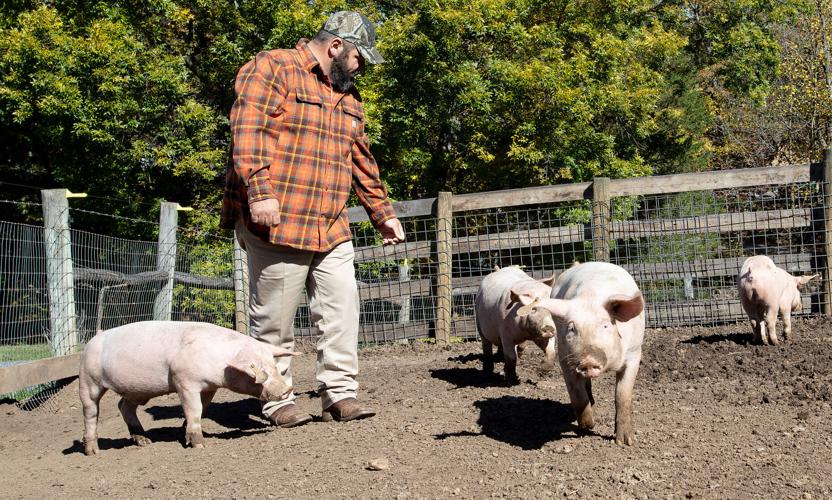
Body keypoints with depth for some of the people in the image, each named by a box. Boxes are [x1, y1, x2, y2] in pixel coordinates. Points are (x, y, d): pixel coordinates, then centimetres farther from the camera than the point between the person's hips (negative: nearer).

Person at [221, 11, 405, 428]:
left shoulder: (347, 97, 22)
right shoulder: (272, 68, -3)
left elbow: (362, 162, 28)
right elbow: (248, 129, -15)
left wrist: (383, 214, 26)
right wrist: (260, 192, -24)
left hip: (331, 230, 7)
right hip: (276, 221, -7)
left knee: (342, 308, -1)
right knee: (274, 319, 0)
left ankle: (339, 393, 6)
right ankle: (276, 401, 11)